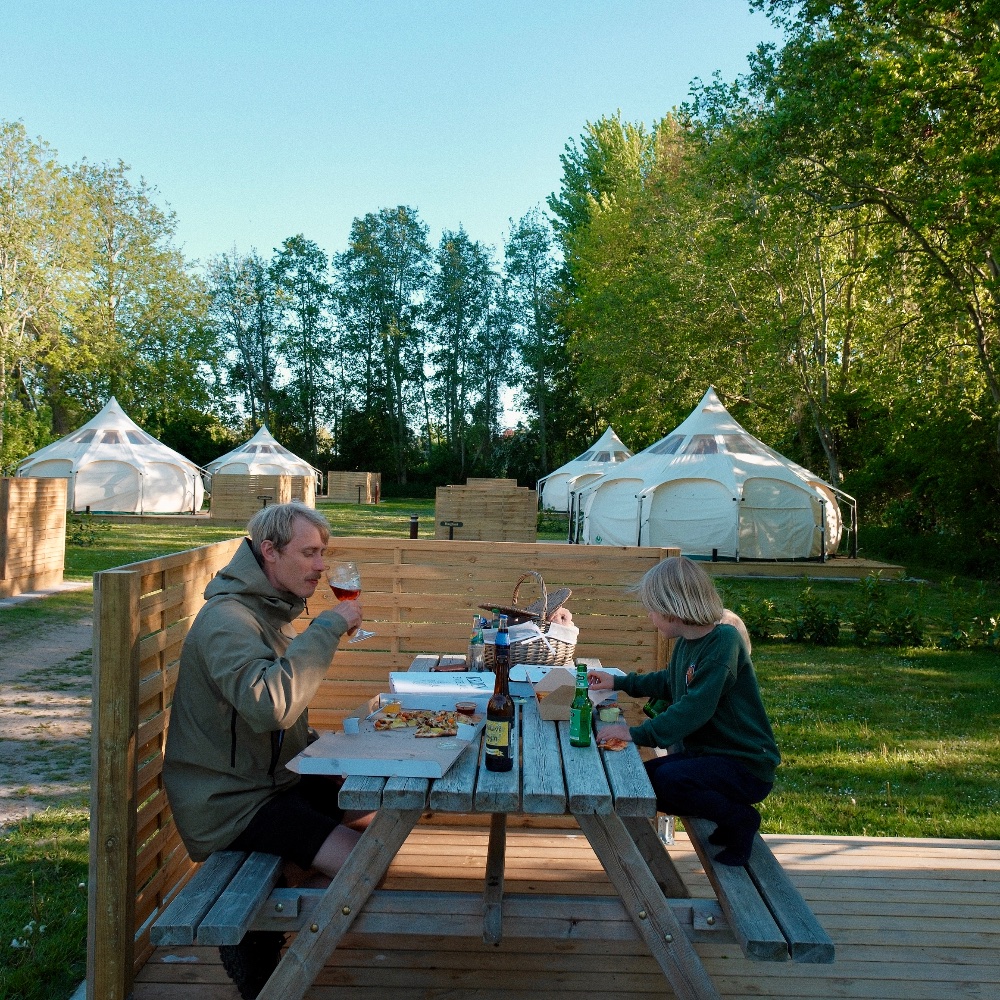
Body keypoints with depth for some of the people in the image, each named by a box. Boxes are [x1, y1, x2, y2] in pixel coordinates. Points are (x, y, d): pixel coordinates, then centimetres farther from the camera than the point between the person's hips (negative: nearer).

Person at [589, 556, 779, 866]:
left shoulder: (723, 642, -23)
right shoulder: (687, 642, 5)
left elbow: (694, 709, -30)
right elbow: (670, 683, 27)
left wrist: (638, 734, -31)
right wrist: (619, 683, 28)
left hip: (746, 767, -9)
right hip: (706, 753, 10)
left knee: (668, 779, -29)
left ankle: (740, 819, -3)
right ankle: (726, 819, 14)